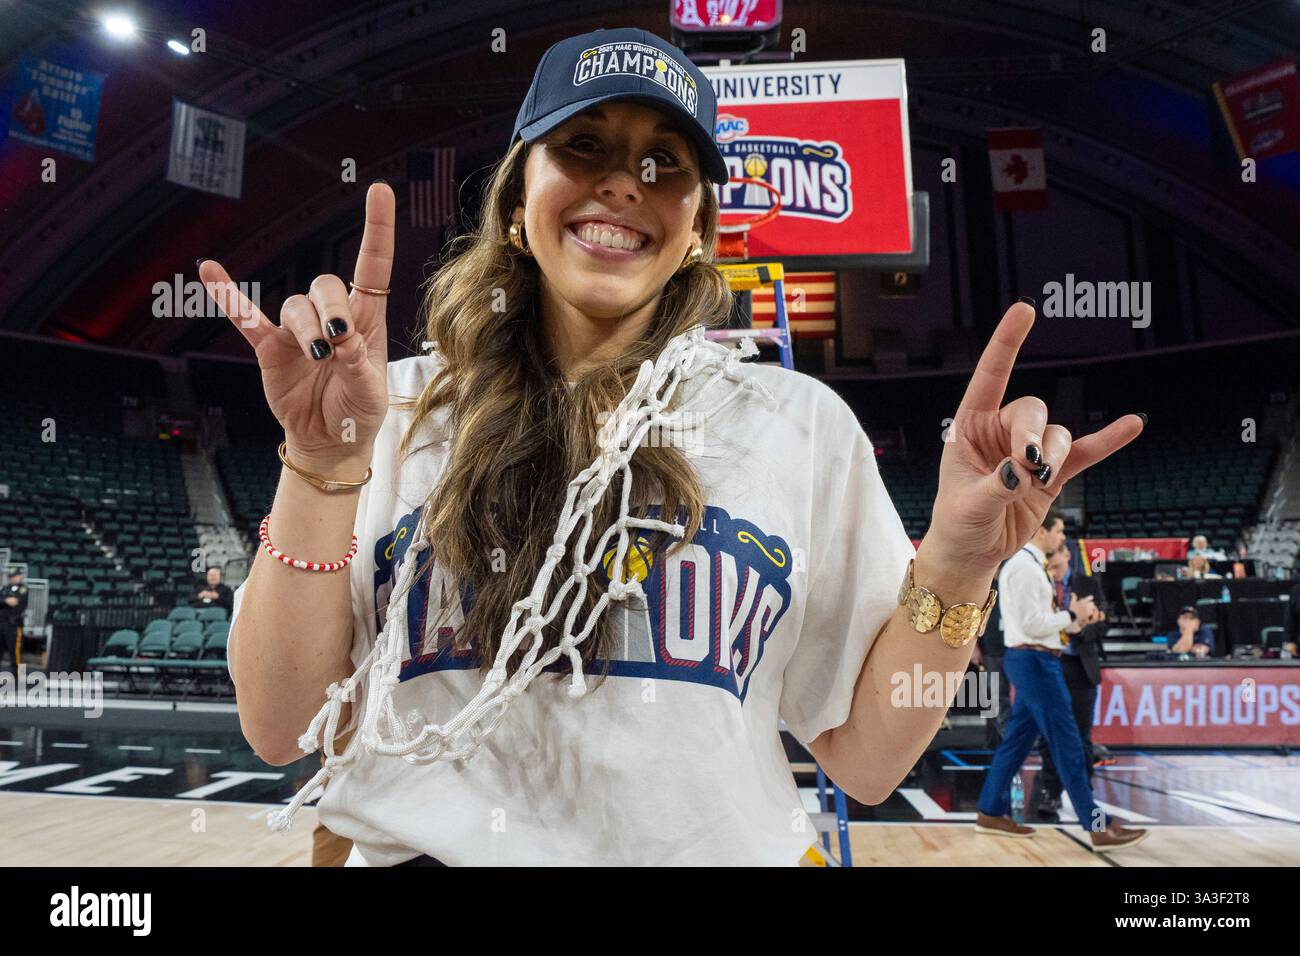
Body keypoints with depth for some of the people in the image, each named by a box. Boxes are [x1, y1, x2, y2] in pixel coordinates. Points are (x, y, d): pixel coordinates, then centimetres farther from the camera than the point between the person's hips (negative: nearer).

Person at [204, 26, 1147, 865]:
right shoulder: (402, 411, -2)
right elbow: (281, 729, -5)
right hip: (418, 848, 2)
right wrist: (320, 469, -15)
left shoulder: (802, 423, -2)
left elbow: (864, 759, -2)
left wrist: (955, 565, -15)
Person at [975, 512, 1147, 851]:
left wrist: (1078, 619, 5)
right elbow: (1032, 624, -21)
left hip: (1037, 661, 10)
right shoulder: (1024, 566, -16)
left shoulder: (1033, 565, 16)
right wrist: (1072, 614, -11)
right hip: (1034, 661, -10)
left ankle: (991, 812, 21)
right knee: (1067, 743, -6)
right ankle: (1098, 826, 0)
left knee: (1017, 738, 14)